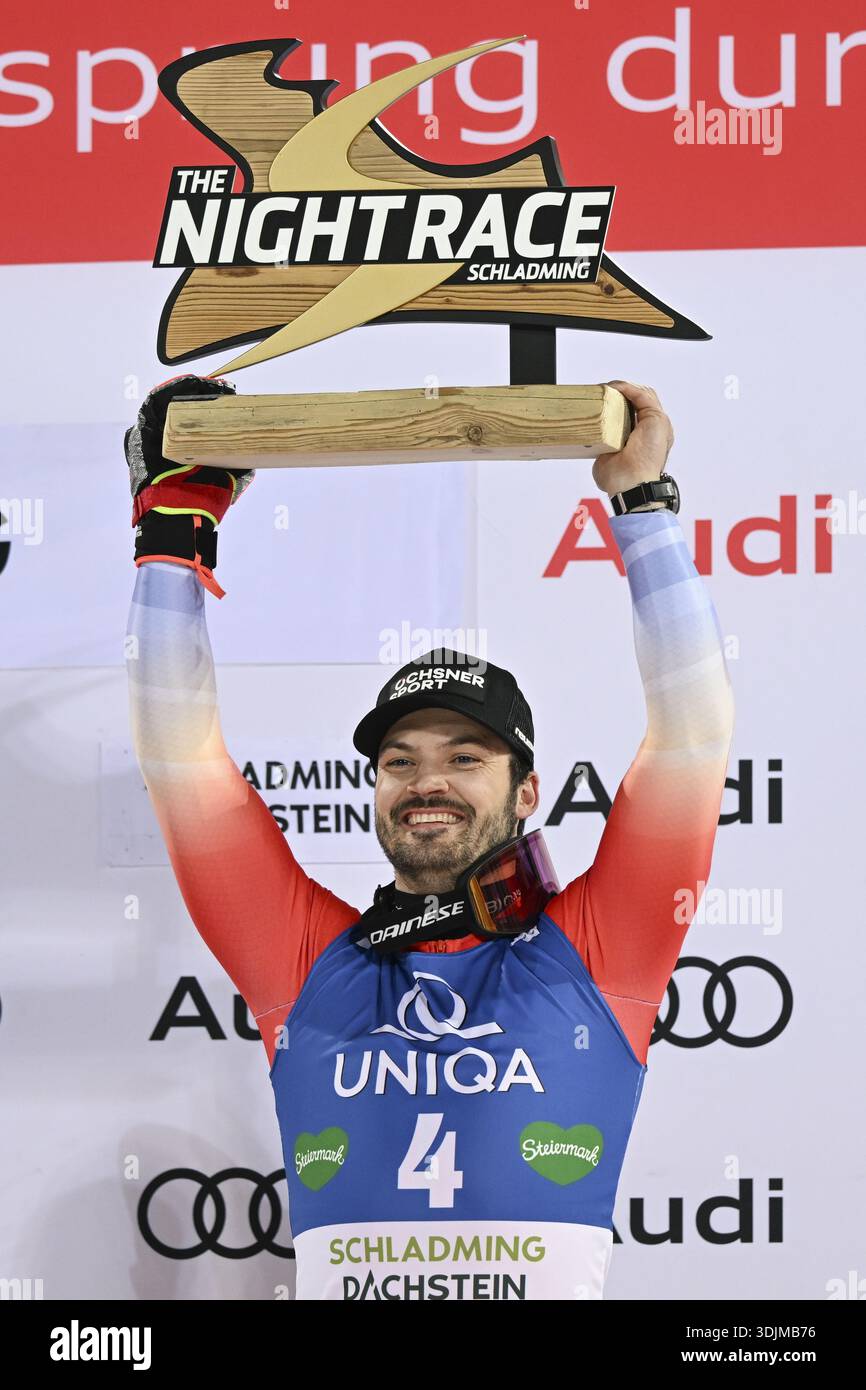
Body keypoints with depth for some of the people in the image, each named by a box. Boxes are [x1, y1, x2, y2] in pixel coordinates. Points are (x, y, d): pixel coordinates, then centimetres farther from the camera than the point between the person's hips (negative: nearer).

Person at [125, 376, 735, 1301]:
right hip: (336, 1276, 1)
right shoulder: (308, 964, 14)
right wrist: (174, 530, 13)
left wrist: (645, 504, 9)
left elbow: (694, 732, 7)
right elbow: (179, 755, 14)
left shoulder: (588, 955, 10)